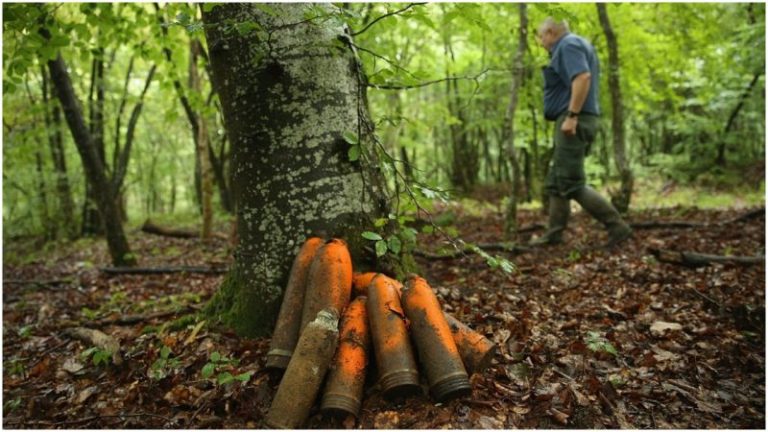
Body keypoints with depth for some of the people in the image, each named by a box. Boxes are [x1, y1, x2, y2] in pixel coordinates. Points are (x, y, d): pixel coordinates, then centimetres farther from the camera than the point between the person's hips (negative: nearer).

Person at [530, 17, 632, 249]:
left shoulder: (568, 45, -8)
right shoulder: (577, 45, 24)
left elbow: (583, 77, -24)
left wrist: (572, 116, -26)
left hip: (573, 122, -11)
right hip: (578, 122, 11)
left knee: (571, 184, -11)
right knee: (556, 182, 11)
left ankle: (617, 227, -10)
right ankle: (554, 233, 14)